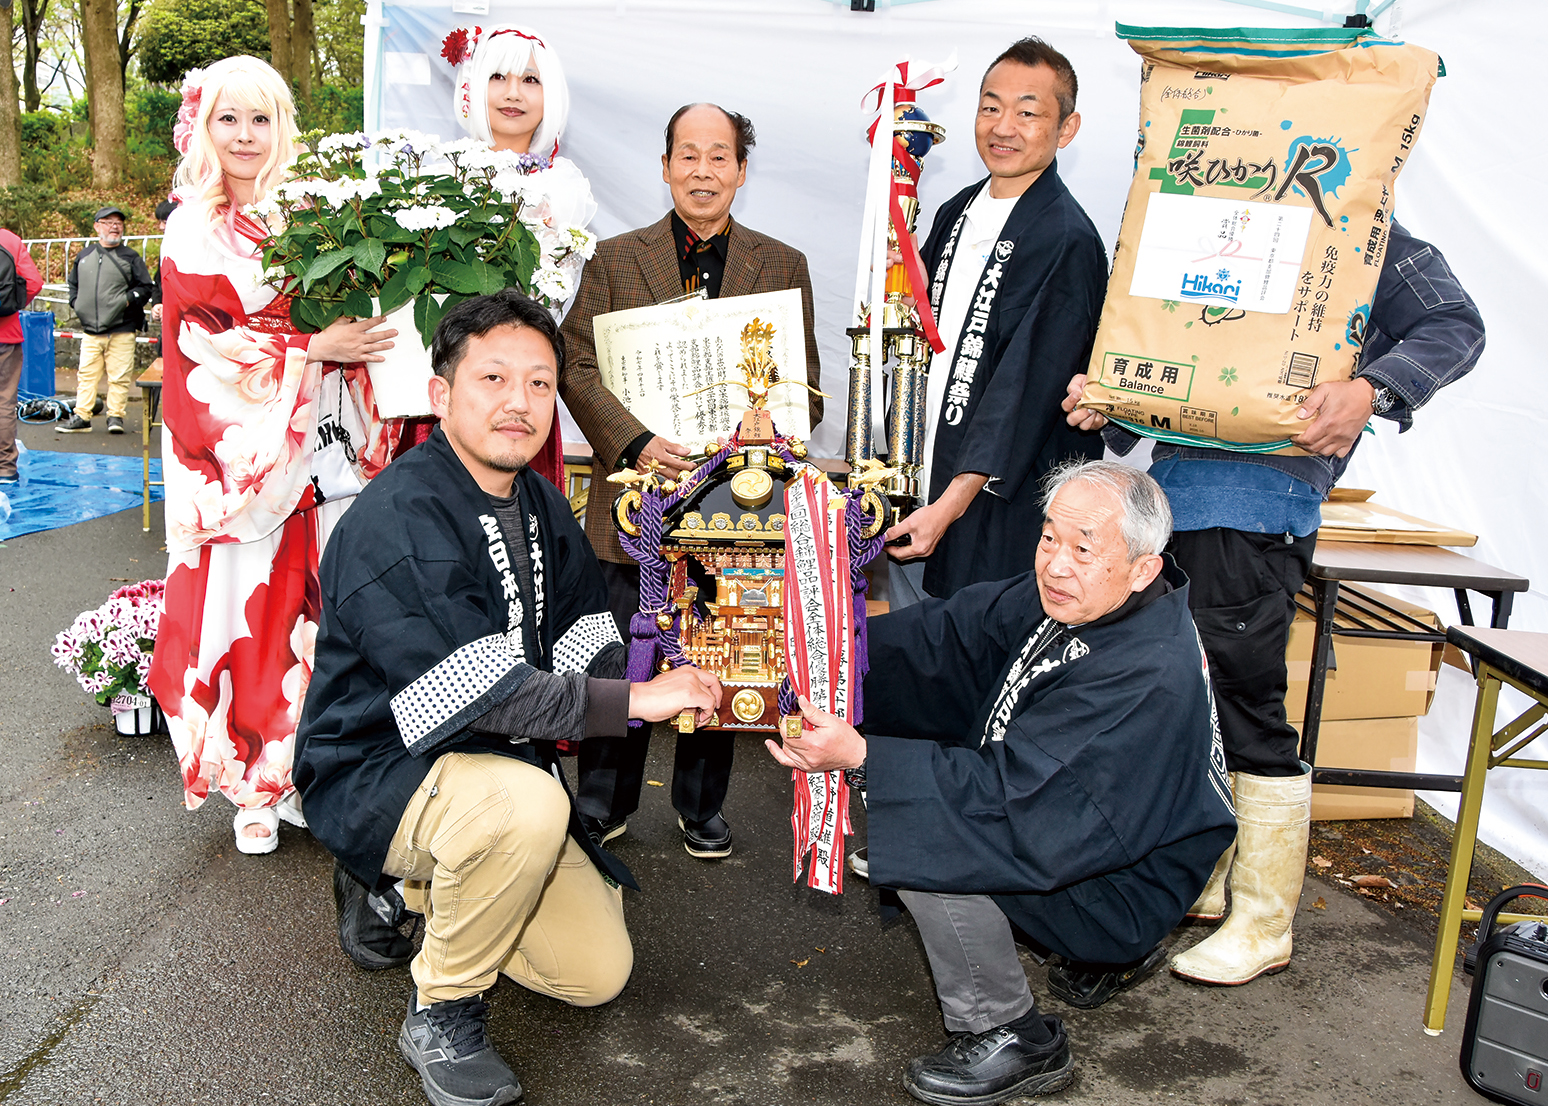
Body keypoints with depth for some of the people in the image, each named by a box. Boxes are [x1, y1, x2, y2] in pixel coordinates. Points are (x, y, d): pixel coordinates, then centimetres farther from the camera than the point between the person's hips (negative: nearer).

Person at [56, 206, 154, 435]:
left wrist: (127, 300, -11)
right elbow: (73, 283, 26)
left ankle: (115, 415, 8)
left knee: (119, 377, -2)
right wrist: (76, 302, 10)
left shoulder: (130, 257, 5)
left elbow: (145, 288, 3)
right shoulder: (84, 256, 15)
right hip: (90, 331, 3)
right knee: (86, 374, 4)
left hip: (121, 331, -3)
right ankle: (81, 416, 9)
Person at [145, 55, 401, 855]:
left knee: (323, 608, 1)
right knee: (251, 611, -1)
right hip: (244, 454, -3)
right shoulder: (194, 233, 3)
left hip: (326, 450, 3)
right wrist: (311, 349, -17)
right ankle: (256, 784, 12)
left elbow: (352, 318, 15)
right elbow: (204, 344, -7)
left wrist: (362, 334, -7)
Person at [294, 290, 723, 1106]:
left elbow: (589, 631, 11)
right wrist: (630, 700, -29)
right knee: (526, 803, -39)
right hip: (378, 773, -7)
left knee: (598, 972, 4)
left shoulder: (540, 506, 3)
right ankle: (441, 1015, -13)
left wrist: (559, 708, -10)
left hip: (497, 763, 8)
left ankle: (432, 886, 26)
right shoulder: (397, 517, -24)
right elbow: (472, 695, -31)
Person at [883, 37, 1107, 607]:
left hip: (997, 511, -8)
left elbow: (1027, 390, -19)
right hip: (918, 485, 8)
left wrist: (950, 506, -22)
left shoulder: (1067, 242, -15)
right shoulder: (957, 213, 10)